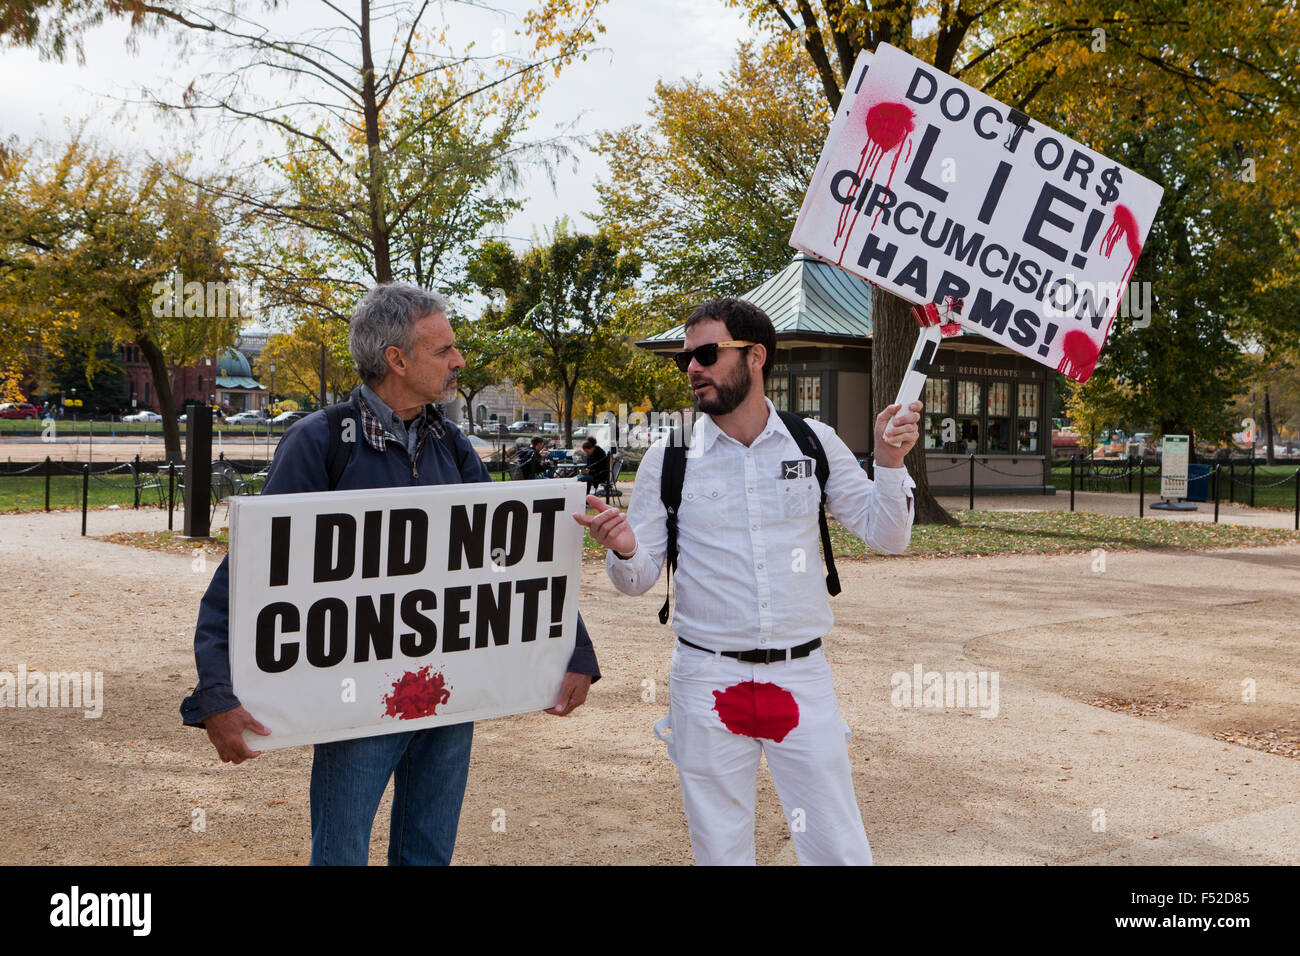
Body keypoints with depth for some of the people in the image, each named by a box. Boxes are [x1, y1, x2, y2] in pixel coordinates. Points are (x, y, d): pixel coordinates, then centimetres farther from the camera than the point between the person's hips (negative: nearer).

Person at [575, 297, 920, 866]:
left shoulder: (814, 443, 1)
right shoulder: (667, 459, -1)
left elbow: (887, 537, 5)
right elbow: (638, 580, 2)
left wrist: (889, 461, -12)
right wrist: (623, 550, -20)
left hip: (802, 678, 0)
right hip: (707, 683, 0)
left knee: (839, 850, 6)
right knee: (720, 850, 12)